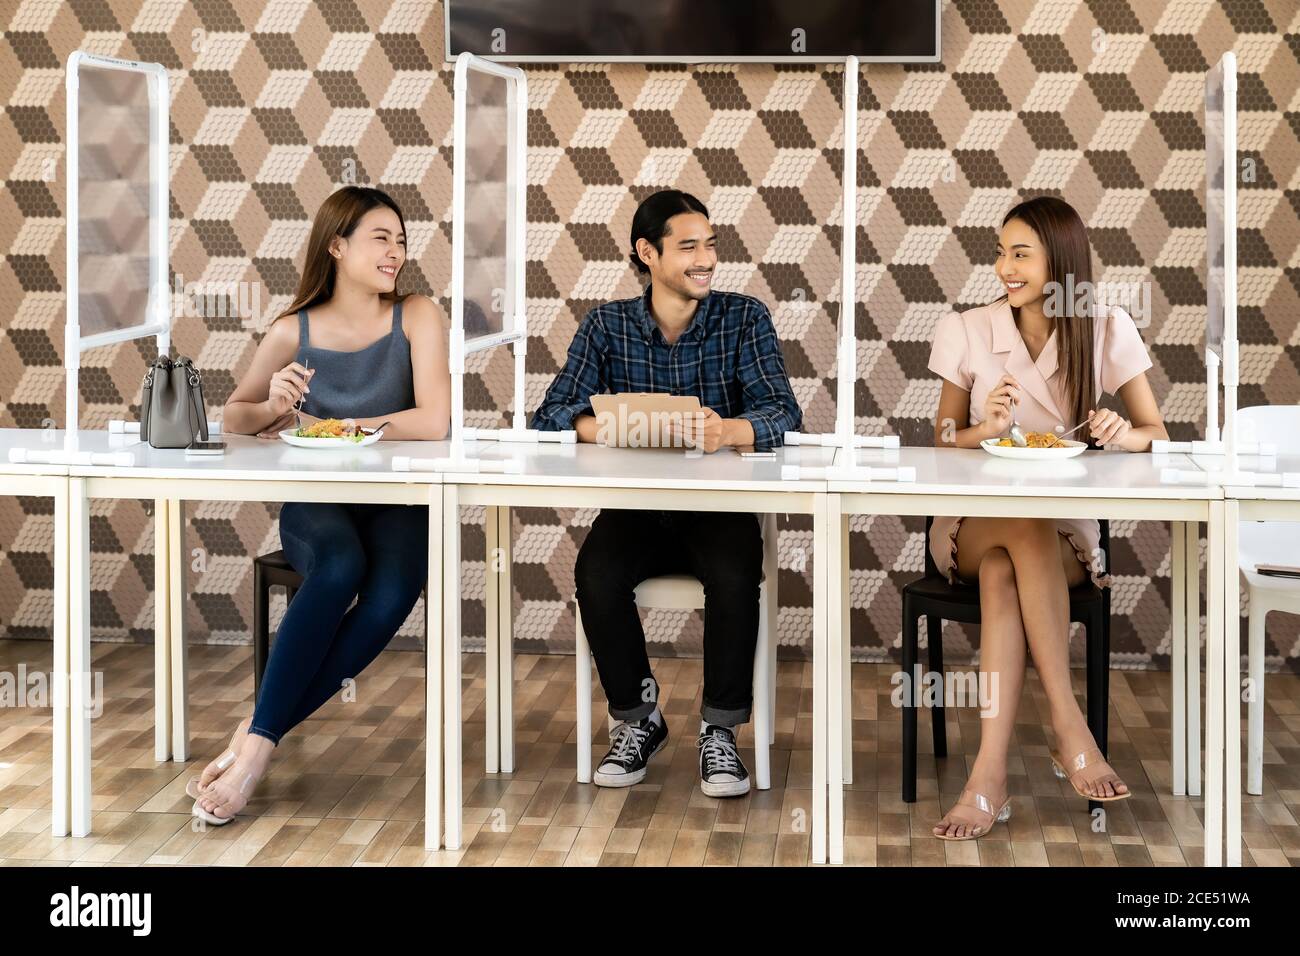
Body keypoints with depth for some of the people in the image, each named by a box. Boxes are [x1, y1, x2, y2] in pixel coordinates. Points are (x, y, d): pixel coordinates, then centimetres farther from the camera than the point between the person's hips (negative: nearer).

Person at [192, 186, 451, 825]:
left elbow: (434, 422, -15)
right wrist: (272, 409, -12)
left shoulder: (416, 318, -3)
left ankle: (257, 739, -26)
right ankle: (261, 739, -32)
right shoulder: (294, 332, 0)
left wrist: (319, 426, -11)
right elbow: (232, 417, 13)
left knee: (391, 594, -33)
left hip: (395, 504, 0)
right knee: (341, 567, -36)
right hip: (315, 505, 0)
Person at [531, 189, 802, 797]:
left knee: (735, 575, -32)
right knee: (596, 574, -29)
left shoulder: (744, 319, 0)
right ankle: (636, 719, -5)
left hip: (719, 505, -1)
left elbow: (784, 415, -12)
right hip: (636, 507, 1)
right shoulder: (607, 326, 4)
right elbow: (550, 415, -6)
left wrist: (727, 431, -35)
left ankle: (719, 731, -14)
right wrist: (602, 426, -29)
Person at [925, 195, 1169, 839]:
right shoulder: (966, 332, 2)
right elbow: (943, 441, 7)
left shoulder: (1107, 331, 1)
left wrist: (1126, 435, -22)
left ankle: (989, 777, -43)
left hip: (1067, 530, 0)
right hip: (970, 526, 0)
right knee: (1024, 529, -37)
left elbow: (1157, 435, 3)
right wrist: (983, 429, -16)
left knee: (1001, 571, -36)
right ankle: (1069, 729, -39)